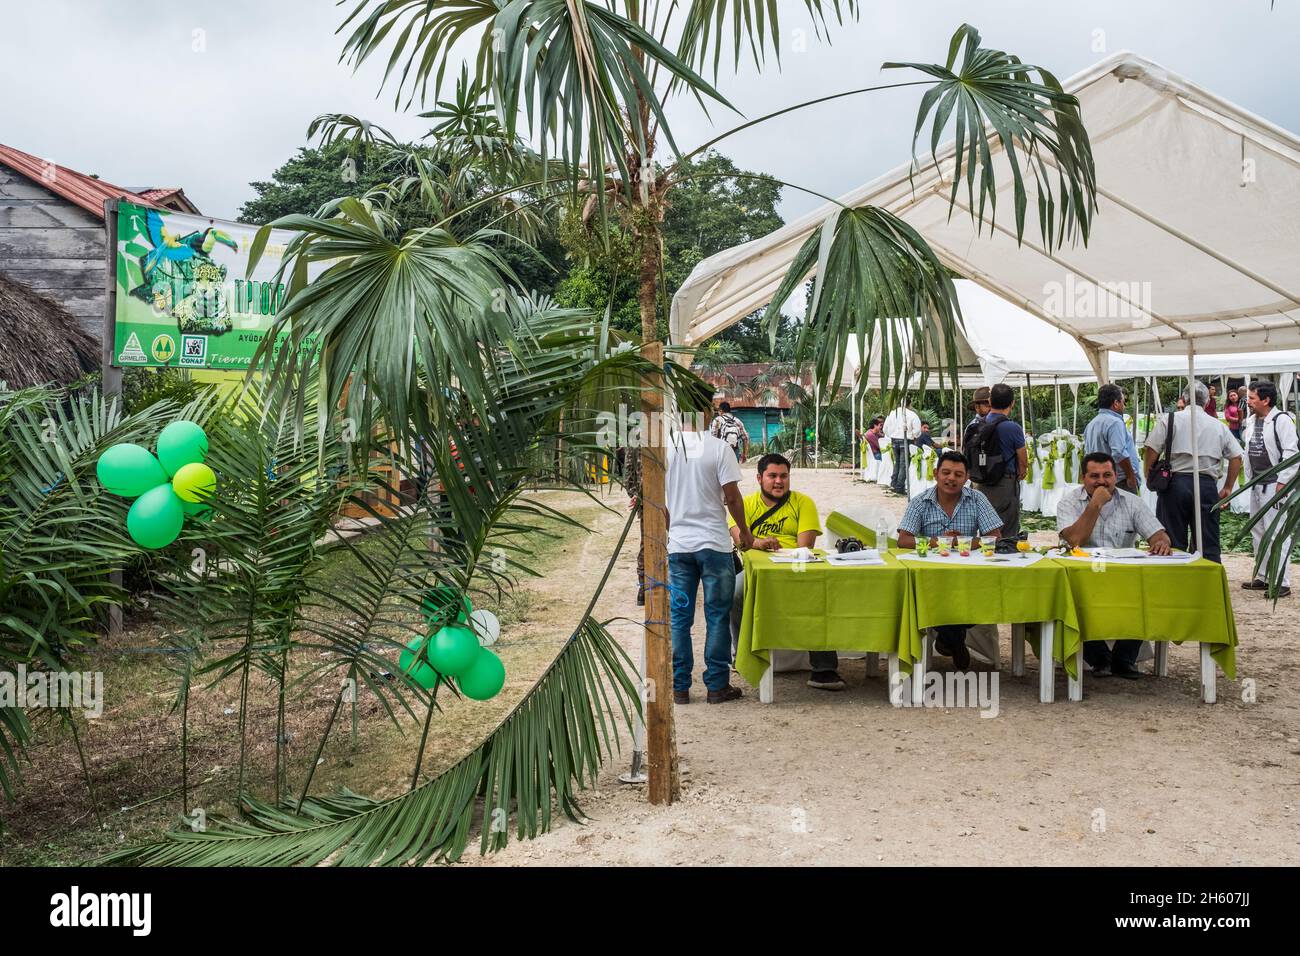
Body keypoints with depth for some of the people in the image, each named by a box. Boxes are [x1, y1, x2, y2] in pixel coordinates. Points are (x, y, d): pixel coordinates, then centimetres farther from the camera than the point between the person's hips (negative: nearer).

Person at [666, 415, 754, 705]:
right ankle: (717, 686, 12)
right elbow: (732, 496, -8)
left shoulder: (665, 448, -1)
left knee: (679, 618, 10)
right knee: (717, 616, 7)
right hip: (714, 543, -3)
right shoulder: (718, 448, -10)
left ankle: (679, 687, 14)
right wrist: (744, 531, 7)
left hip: (678, 544, 3)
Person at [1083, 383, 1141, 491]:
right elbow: (1120, 454, -23)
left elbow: (1087, 454, 20)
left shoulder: (1090, 425, 16)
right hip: (1120, 481, -9)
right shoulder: (1114, 422, -13)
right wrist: (1131, 476, -14)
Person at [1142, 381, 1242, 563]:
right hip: (1207, 485, 2)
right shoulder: (1219, 426, 13)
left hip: (1175, 483, -2)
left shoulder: (1168, 419, 3)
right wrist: (1228, 488, 19)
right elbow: (1236, 457, 12)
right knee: (1209, 546, 6)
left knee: (1173, 545, 2)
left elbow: (1151, 450, -5)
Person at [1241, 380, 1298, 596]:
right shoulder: (1251, 421, 12)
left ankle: (1282, 583, -7)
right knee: (1258, 532, 15)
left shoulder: (1282, 420, -12)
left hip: (1275, 484, -9)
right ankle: (1263, 577, 25)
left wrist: (1282, 483, -19)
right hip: (1256, 485, 9)